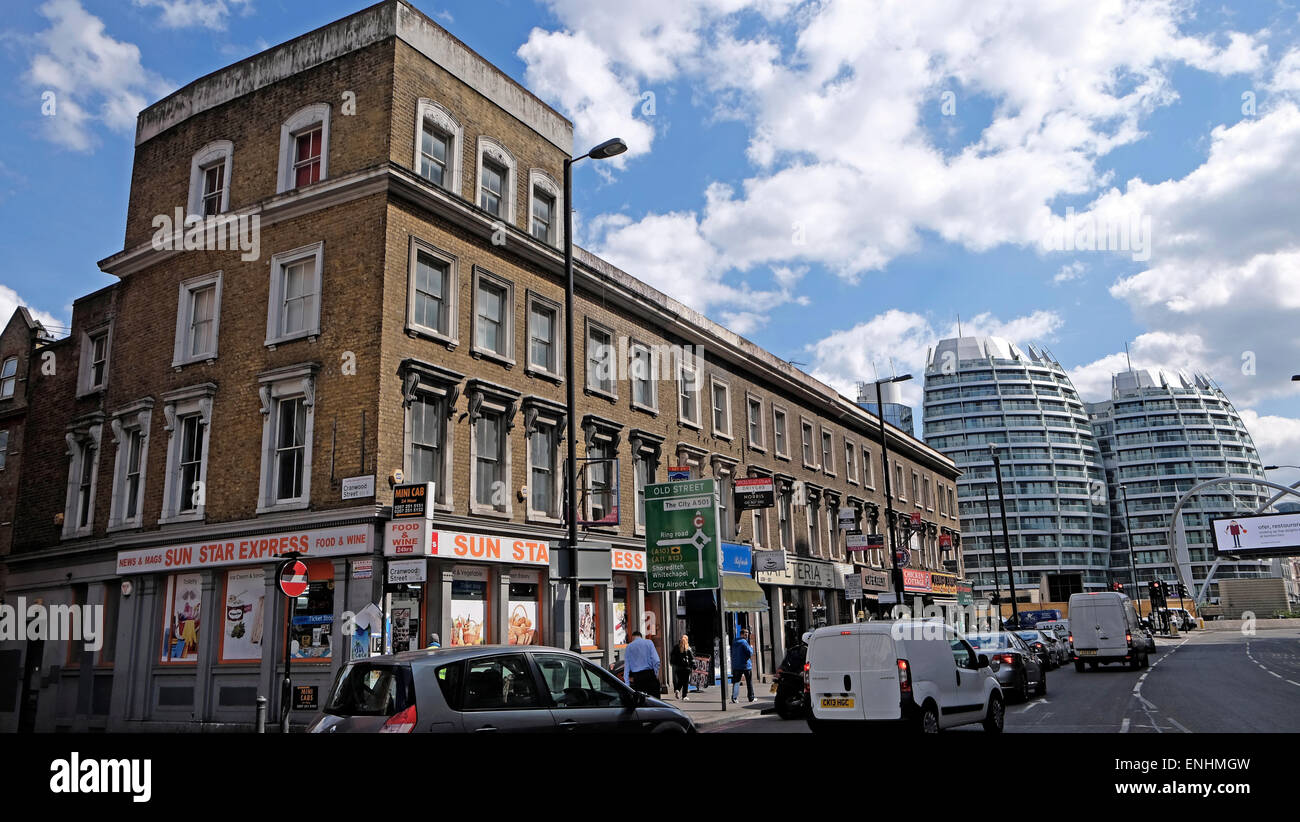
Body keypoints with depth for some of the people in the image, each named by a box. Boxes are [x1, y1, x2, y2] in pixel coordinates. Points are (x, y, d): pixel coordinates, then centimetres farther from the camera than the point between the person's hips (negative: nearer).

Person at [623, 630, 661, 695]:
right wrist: (656, 673, 2)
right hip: (650, 674, -1)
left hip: (637, 677, 1)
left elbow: (626, 666, 5)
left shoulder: (629, 646, 9)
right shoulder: (649, 642, 5)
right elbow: (656, 660, -7)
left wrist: (627, 683, 5)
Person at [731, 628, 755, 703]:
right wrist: (751, 648, 2)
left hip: (736, 666, 5)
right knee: (749, 682, 7)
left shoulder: (735, 643, 10)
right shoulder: (744, 642, -12)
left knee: (736, 682, 5)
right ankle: (751, 698, 11)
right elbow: (750, 652, -17)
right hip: (746, 665, -5)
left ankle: (734, 697, -6)